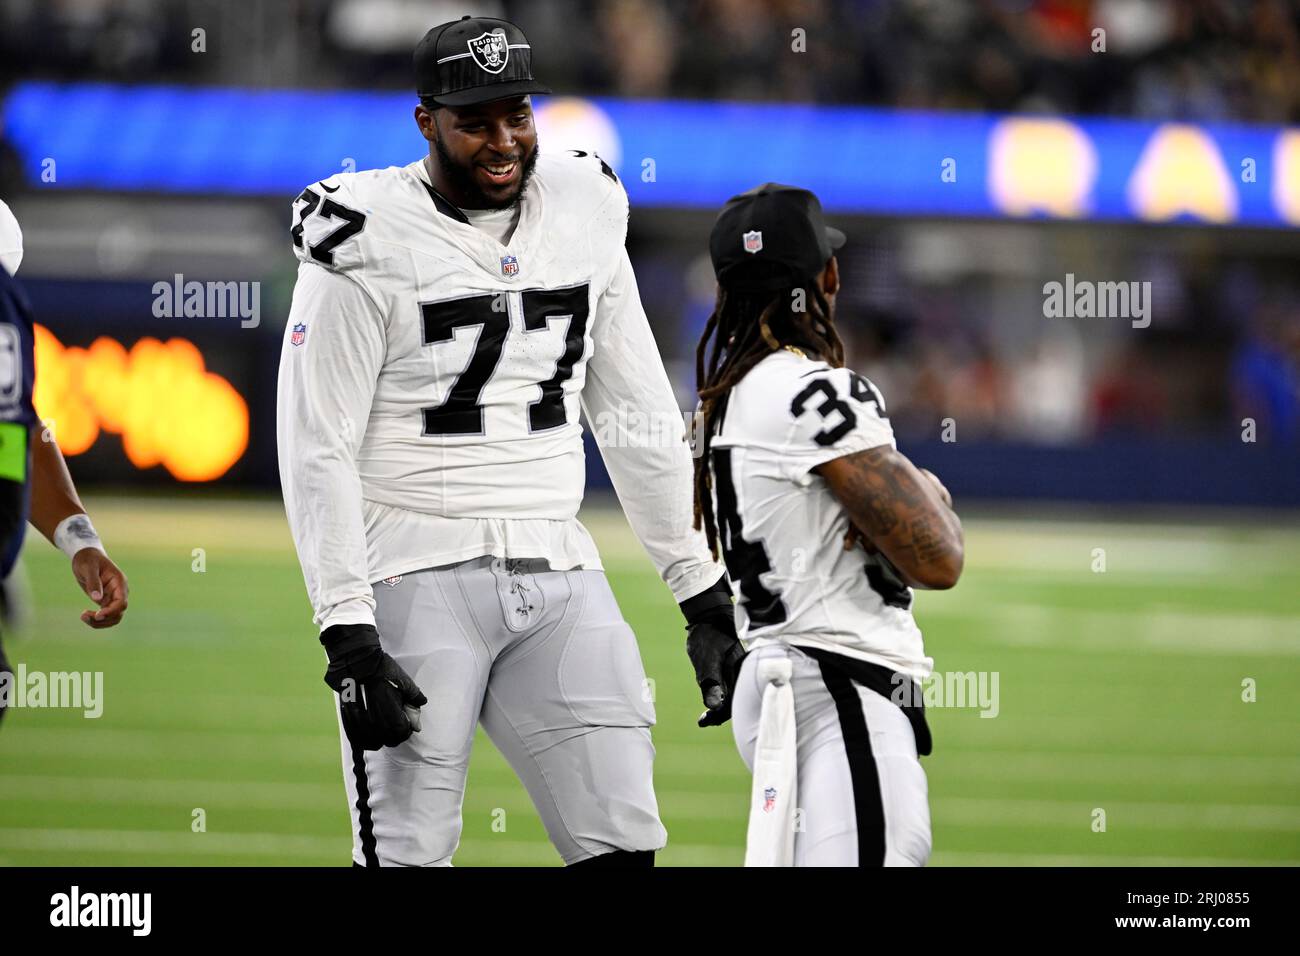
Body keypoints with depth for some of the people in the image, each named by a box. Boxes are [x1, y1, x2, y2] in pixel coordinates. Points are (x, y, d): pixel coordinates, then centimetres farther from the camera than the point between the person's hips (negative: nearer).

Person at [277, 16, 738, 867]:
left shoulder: (583, 216, 9)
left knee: (622, 844, -2)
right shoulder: (371, 248, -8)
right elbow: (317, 456, -10)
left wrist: (704, 595, 14)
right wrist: (349, 639, -17)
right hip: (418, 579, -5)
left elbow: (638, 418, 15)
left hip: (558, 576, 5)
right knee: (409, 857, -5)